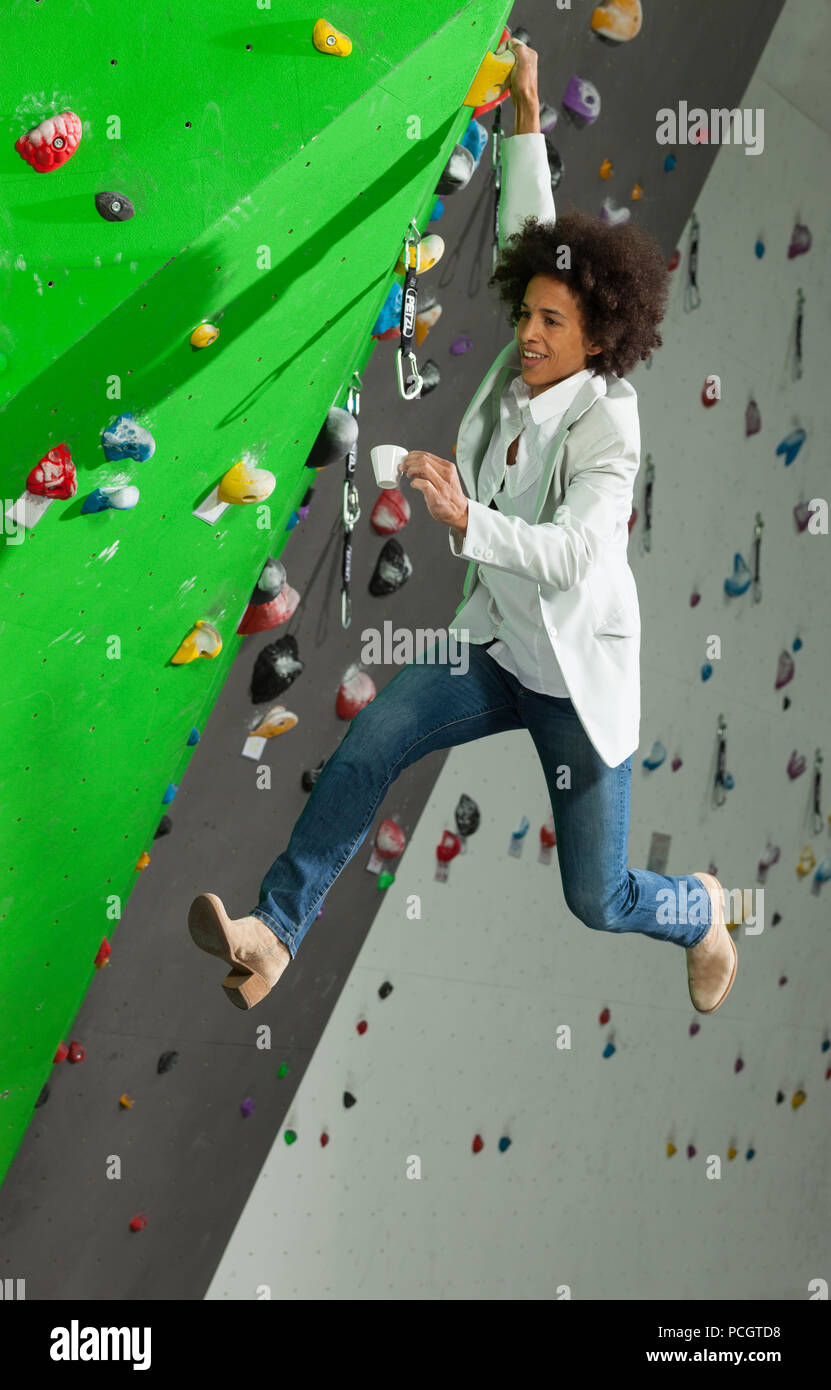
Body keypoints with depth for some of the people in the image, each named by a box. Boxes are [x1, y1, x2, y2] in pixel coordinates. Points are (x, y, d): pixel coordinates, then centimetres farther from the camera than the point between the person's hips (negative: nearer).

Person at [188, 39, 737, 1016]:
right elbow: (529, 239, 6)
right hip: (496, 649, 6)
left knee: (597, 901, 3)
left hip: (580, 676, -6)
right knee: (368, 741, -21)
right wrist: (525, 112, 5)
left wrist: (464, 519, -49)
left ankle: (701, 910, 37)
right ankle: (275, 932, -20)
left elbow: (569, 556, -34)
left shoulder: (606, 421, -21)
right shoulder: (522, 374, -3)